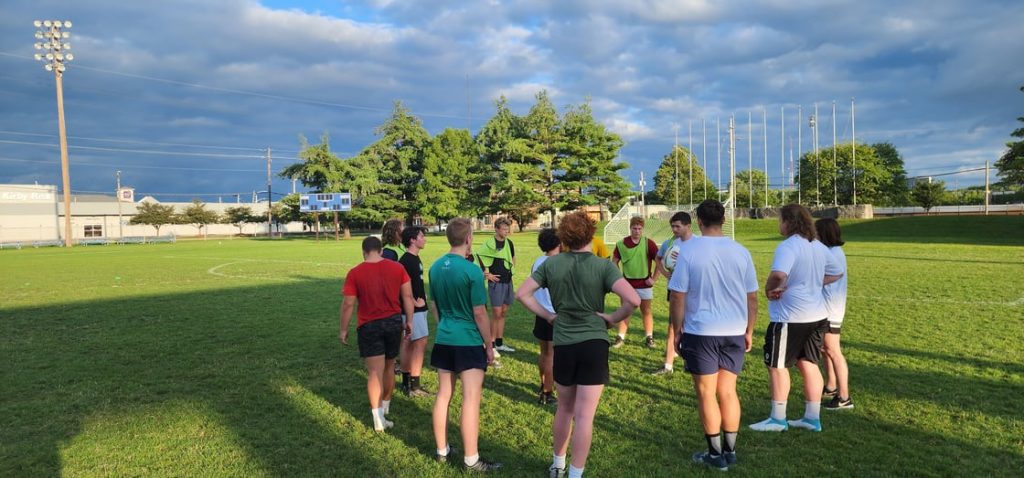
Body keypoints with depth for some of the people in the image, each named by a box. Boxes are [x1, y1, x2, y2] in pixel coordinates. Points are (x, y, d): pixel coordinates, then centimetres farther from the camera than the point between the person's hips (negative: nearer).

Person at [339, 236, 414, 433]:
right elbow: (407, 295, -1)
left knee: (375, 372, -1)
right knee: (389, 368, 19)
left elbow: (348, 304, -6)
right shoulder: (397, 268, -1)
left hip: (369, 326, -3)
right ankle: (385, 407, 36)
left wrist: (344, 330, 4)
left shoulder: (355, 273, -8)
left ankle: (378, 418, -6)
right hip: (394, 322, 3)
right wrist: (409, 320, 7)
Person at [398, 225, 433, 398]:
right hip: (413, 310, -10)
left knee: (409, 344, 13)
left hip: (418, 309, 10)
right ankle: (414, 386, -2)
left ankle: (407, 383, 20)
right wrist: (415, 302, -18)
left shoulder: (415, 259, 13)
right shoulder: (406, 260, -18)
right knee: (420, 343, -7)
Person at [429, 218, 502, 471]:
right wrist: (489, 345, -4)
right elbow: (479, 313, -14)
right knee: (471, 399, 0)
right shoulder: (472, 271, -17)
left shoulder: (435, 267, 4)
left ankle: (442, 450, 26)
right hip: (469, 342, -7)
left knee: (443, 395, 14)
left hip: (443, 340, 7)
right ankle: (471, 460, 7)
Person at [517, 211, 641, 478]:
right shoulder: (603, 266, -9)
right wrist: (613, 318, -5)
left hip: (563, 344, 4)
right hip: (594, 343, -3)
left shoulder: (551, 264, 0)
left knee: (565, 408, 22)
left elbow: (522, 293, 1)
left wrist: (547, 315, 5)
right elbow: (633, 299, -21)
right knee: (584, 415, 2)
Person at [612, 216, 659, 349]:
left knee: (646, 311, 9)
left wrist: (654, 278, -6)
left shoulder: (648, 243, -7)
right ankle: (620, 337, 12)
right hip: (627, 284, 1)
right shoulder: (621, 244, -3)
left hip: (644, 284, -1)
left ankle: (649, 338, 19)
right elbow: (614, 262, 7)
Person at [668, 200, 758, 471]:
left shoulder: (688, 250, -10)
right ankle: (730, 451, 21)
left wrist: (677, 331, 1)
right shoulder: (740, 252, 1)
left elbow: (677, 297, -10)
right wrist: (749, 331, 18)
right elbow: (752, 297, 7)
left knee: (706, 393, 6)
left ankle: (716, 454, 14)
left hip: (700, 333, -4)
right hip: (734, 333, 4)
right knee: (728, 391, 14)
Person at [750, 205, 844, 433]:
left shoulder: (788, 246, -19)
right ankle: (812, 418, 22)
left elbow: (778, 275, -35)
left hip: (791, 318, -9)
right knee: (809, 365, 15)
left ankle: (778, 419, 12)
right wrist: (814, 283, 13)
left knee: (777, 366, 4)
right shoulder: (819, 247, 9)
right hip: (817, 316, 9)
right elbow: (837, 272, 22)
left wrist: (769, 290, -16)